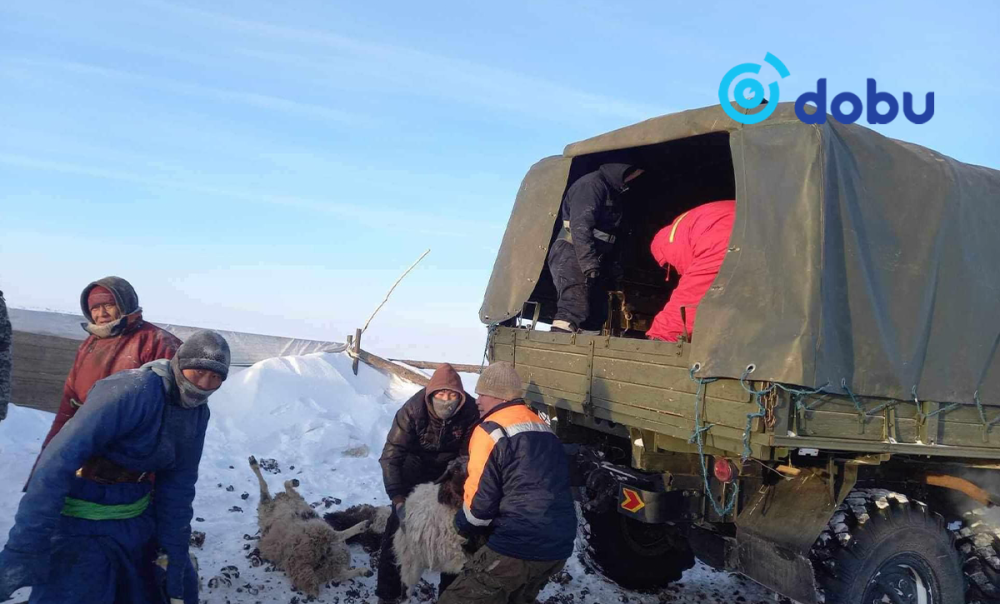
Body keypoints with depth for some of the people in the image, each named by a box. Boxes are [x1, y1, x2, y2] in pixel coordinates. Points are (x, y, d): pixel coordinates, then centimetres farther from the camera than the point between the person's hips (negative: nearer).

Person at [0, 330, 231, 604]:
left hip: (139, 518, 7)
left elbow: (178, 486, 3)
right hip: (83, 524, -7)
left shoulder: (197, 412, -3)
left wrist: (174, 565, 4)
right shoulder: (133, 391, -27)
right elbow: (59, 461, -30)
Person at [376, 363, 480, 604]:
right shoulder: (413, 410, -36)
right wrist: (399, 502, -42)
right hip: (417, 461, -1)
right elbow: (391, 456, -35)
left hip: (451, 464, 2)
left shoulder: (471, 412, -31)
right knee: (399, 522, -7)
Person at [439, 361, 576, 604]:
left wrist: (464, 525, 12)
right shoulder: (544, 429, 17)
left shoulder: (492, 430, -8)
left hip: (519, 547, -8)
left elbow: (480, 497, -8)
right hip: (559, 545, 9)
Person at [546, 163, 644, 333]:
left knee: (596, 317, 5)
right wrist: (590, 266, -27)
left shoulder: (613, 190, 20)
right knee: (574, 311, -21)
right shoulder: (592, 184, -10)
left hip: (589, 263, 10)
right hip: (570, 256, -10)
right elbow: (580, 228, -22)